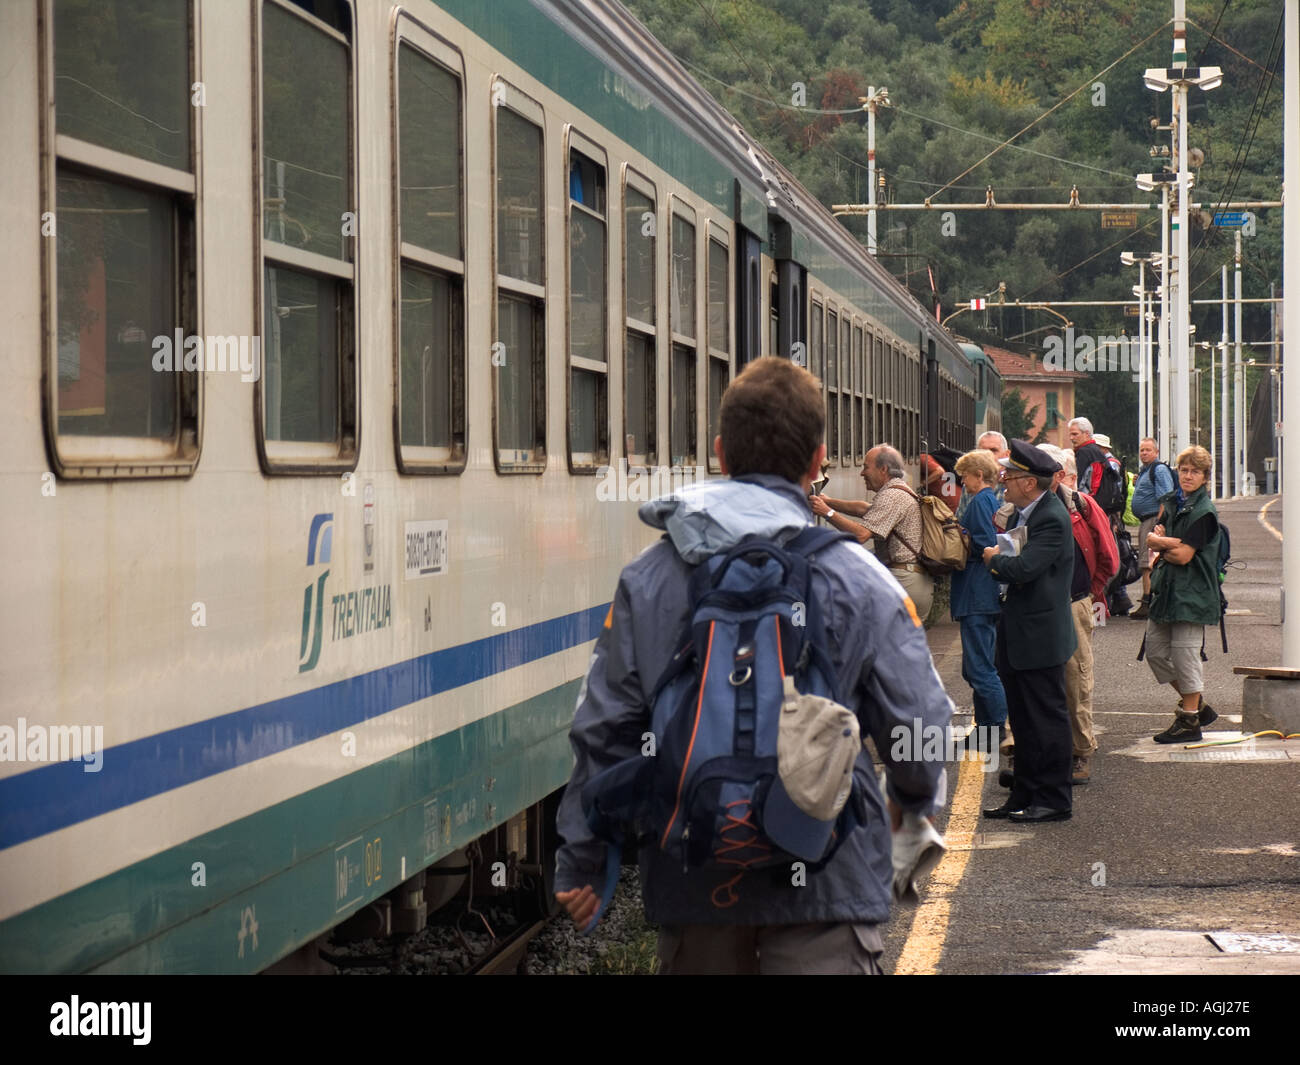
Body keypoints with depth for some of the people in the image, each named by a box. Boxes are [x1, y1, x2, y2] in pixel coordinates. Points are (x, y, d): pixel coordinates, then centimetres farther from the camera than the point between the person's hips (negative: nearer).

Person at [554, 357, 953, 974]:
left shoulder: (646, 579, -1)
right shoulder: (858, 581, -8)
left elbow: (605, 727, 1)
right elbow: (917, 720, -3)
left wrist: (581, 863, 10)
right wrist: (913, 797, 20)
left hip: (690, 879, 3)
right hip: (824, 876, -3)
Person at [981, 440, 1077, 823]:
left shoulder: (1052, 519, -19)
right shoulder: (1024, 513, 12)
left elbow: (1023, 568, -28)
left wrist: (995, 558, -9)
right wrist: (998, 557, 0)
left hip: (1040, 637, -10)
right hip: (1018, 637, 10)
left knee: (1047, 719, -1)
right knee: (1023, 720, 15)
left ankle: (1054, 800, 6)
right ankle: (1024, 795, 24)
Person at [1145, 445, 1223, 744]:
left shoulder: (1204, 512, -13)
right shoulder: (1172, 503, 13)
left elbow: (1183, 555, -18)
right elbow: (1152, 539, 9)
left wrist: (1160, 545, -2)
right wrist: (1169, 543, -12)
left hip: (1192, 593, -8)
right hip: (1166, 588, 8)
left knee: (1185, 654, -5)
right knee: (1155, 651, 10)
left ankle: (1190, 721, 6)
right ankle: (1197, 706, 23)